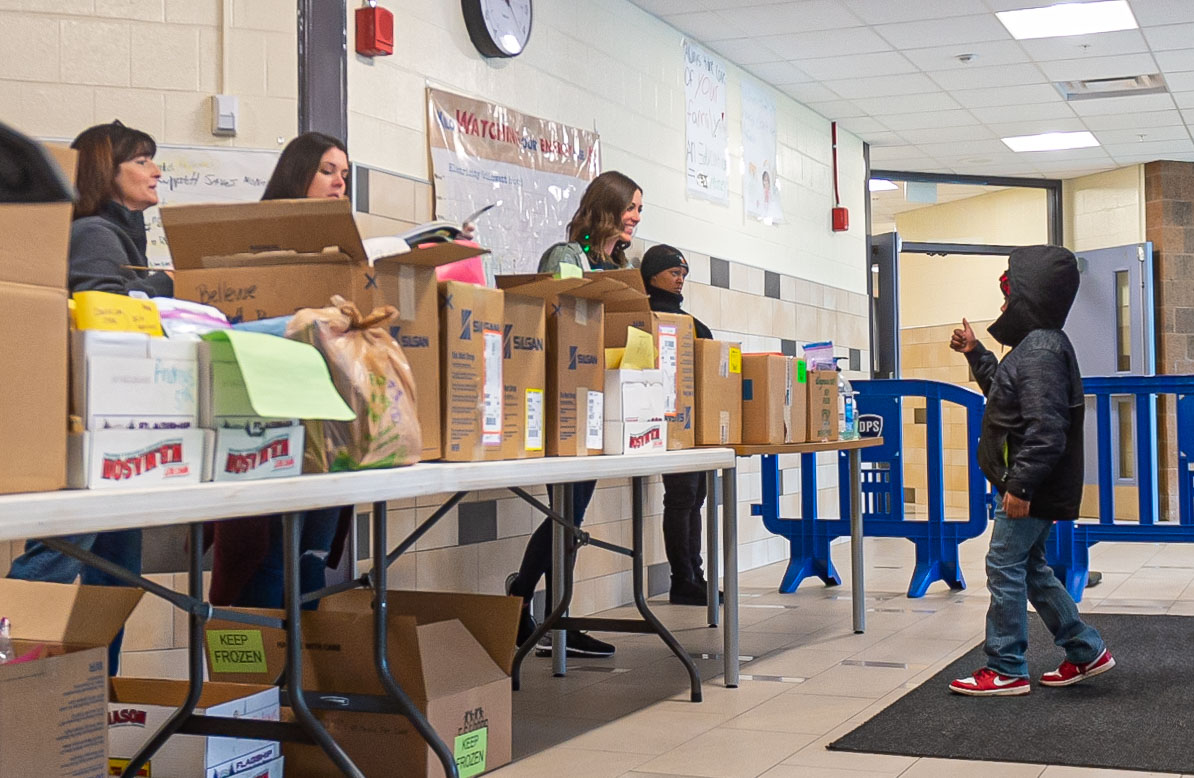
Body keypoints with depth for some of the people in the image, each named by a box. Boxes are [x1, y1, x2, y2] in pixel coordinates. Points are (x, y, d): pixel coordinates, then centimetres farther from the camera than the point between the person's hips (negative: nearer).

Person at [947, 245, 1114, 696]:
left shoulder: (1040, 352, -20)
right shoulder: (1035, 345, 13)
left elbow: (1045, 429, -26)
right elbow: (1004, 391, 31)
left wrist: (1020, 485, -26)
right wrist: (975, 354, 29)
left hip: (1032, 489, -11)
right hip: (1030, 486, 11)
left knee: (1005, 568, -4)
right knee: (1027, 567, 18)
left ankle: (1006, 671, 5)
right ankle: (1086, 651, 24)